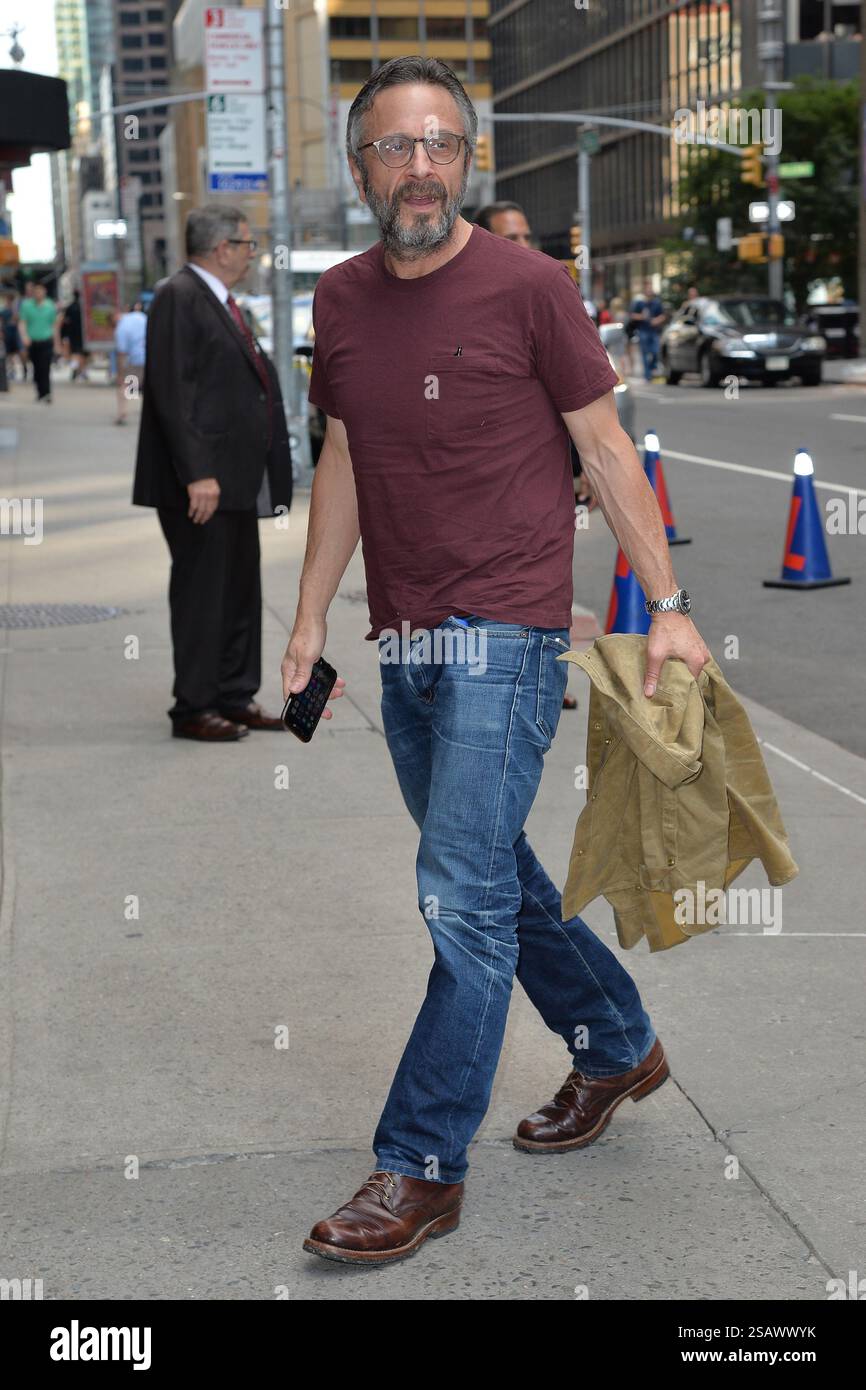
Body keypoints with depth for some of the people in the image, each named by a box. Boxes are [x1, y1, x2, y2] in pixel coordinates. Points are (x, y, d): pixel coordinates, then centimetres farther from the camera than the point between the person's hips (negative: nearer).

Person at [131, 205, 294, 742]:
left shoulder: (222, 303, 18)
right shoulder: (179, 298, -12)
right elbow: (173, 391, -20)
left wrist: (266, 472, 19)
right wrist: (198, 474, -25)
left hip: (236, 479, 10)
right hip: (202, 482, -10)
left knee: (241, 592, 14)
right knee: (201, 592, -3)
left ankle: (235, 697, 24)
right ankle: (194, 708, 5)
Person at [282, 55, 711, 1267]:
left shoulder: (529, 288, -8)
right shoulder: (340, 303, 7)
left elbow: (605, 448, -3)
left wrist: (668, 607, -4)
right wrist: (312, 618, 14)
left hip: (505, 635, -6)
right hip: (406, 646, 7)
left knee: (464, 896, -9)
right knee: (493, 874, 17)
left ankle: (422, 1168, 1)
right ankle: (618, 1048, 38)